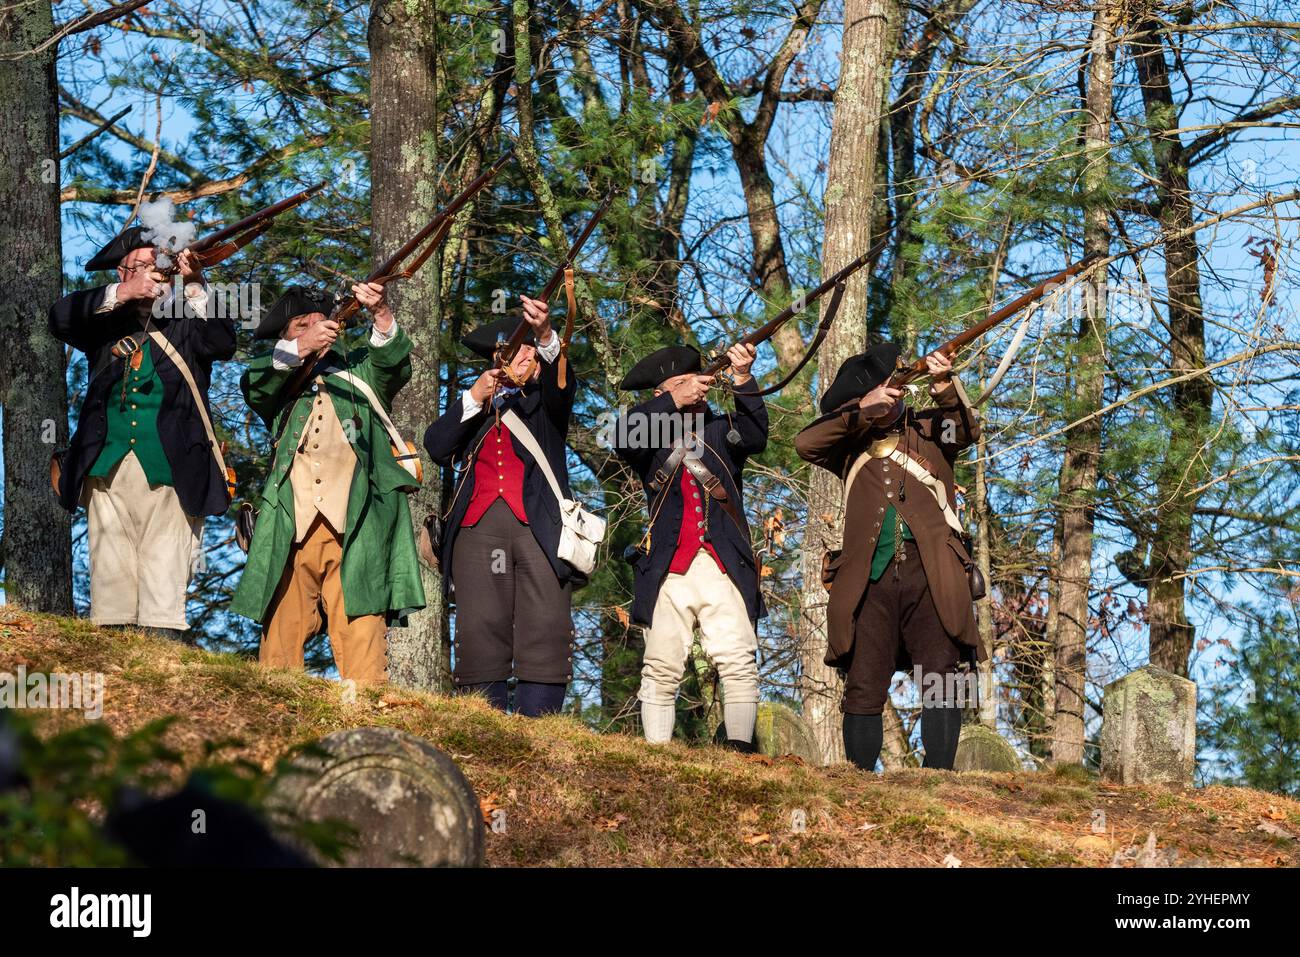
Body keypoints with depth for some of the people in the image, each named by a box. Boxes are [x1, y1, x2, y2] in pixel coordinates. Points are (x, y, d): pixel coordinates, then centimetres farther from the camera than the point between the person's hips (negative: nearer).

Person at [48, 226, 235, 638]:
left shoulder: (185, 324, 10)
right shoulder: (106, 324, 14)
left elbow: (224, 342, -8)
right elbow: (60, 317, -3)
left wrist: (196, 286, -20)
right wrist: (122, 294, -14)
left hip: (169, 473, -2)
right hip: (108, 472, 2)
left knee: (164, 584, -8)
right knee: (110, 578, 1)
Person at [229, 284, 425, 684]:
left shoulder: (359, 376, 22)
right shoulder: (278, 385, 21)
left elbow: (394, 365, 1)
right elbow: (253, 384, -1)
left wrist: (382, 315, -20)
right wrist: (300, 350, -20)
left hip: (355, 528, -1)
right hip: (291, 527, 1)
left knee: (361, 637, -13)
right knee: (279, 641, -4)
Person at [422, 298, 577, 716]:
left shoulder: (544, 402, 24)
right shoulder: (471, 408, 27)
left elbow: (563, 383, 0)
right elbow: (436, 447, 10)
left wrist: (547, 336, -20)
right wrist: (474, 398, -1)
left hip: (540, 523, -1)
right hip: (478, 524, 1)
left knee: (545, 634, -14)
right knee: (480, 632, -11)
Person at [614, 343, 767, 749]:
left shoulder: (720, 430, 15)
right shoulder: (650, 436, 13)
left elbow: (755, 437, -5)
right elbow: (624, 437, -9)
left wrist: (742, 380, -19)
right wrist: (676, 400, -18)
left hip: (724, 567, 0)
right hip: (669, 570, 0)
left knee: (739, 663, -11)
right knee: (661, 670, -2)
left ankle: (740, 750, -11)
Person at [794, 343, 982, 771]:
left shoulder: (928, 428, 17)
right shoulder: (853, 444, 21)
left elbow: (966, 430, -3)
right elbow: (806, 444, 4)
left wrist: (944, 386, -23)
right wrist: (862, 411, -7)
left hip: (929, 572, -1)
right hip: (870, 576, 1)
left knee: (942, 680, -12)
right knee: (863, 688, -1)